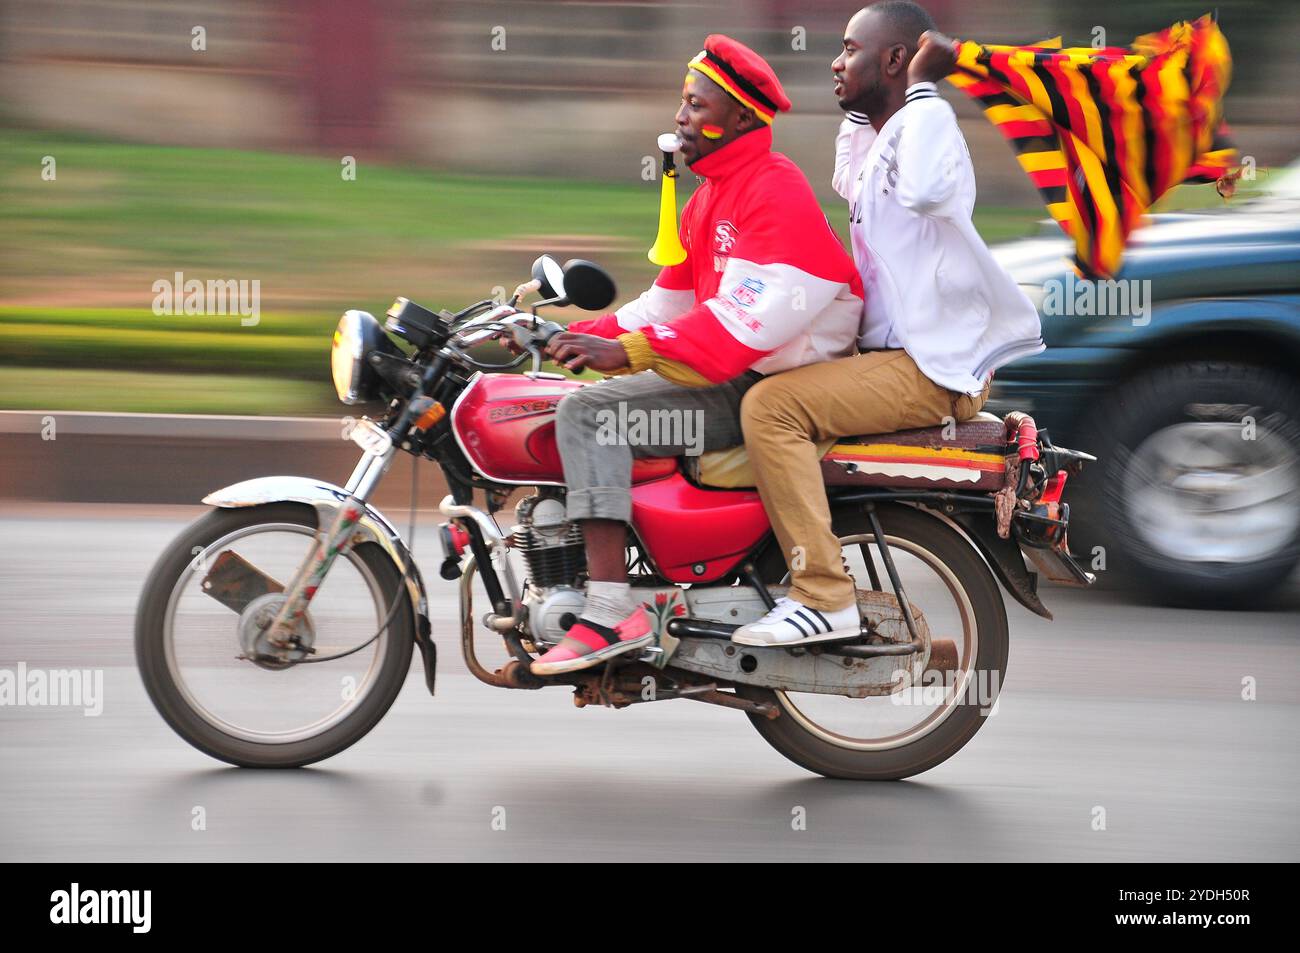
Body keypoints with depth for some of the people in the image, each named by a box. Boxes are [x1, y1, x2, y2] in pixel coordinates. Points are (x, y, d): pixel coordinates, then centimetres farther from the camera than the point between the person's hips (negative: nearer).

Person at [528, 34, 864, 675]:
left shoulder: (775, 191, -14)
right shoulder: (710, 199, 19)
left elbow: (748, 319, -25)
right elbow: (667, 306, 20)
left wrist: (626, 350, -28)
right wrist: (578, 337, 7)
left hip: (770, 391, -10)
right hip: (732, 384, 10)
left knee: (588, 413, -19)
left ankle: (611, 612, -27)